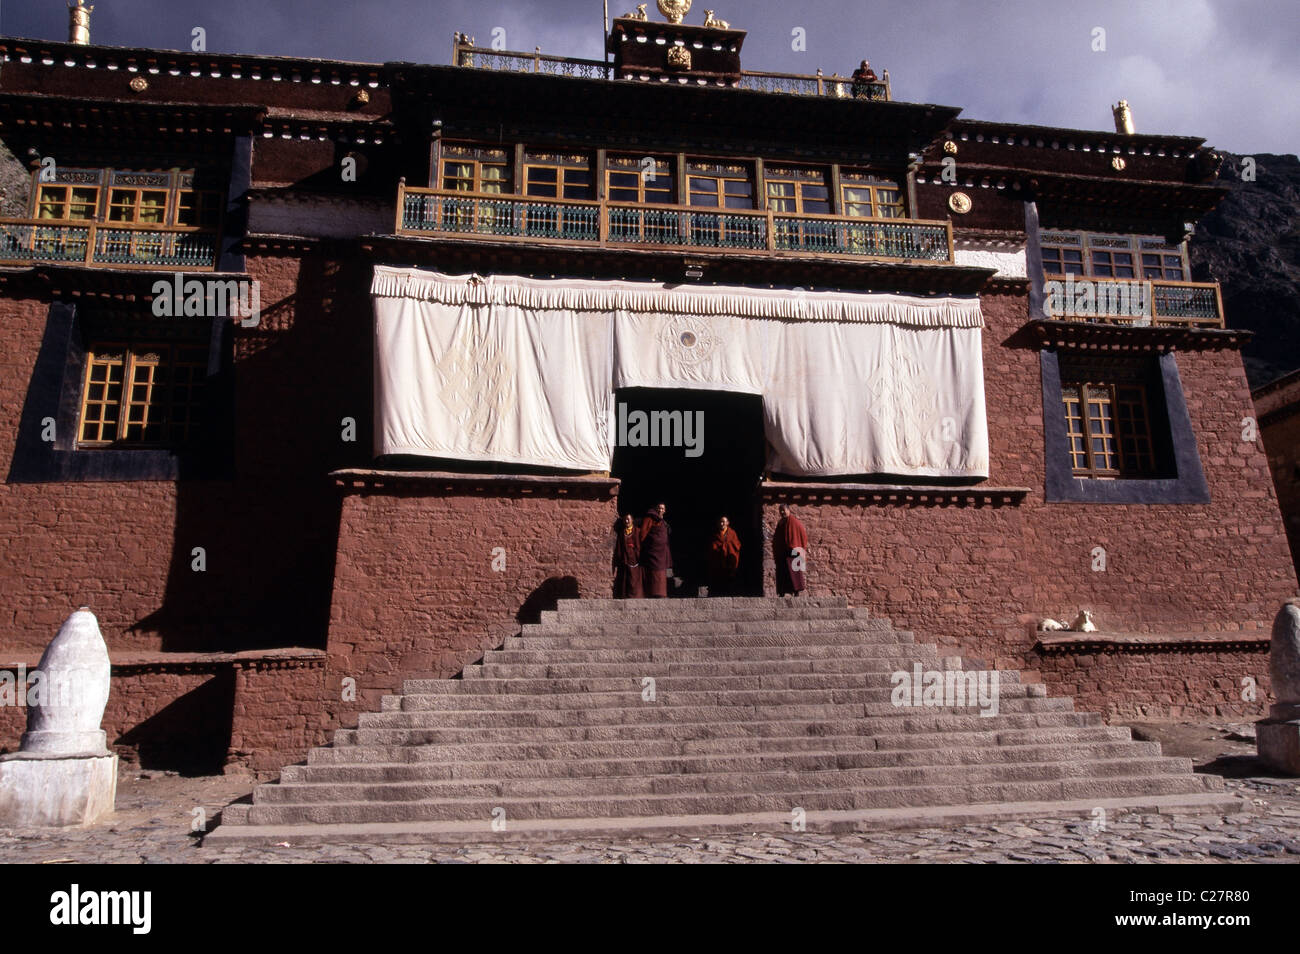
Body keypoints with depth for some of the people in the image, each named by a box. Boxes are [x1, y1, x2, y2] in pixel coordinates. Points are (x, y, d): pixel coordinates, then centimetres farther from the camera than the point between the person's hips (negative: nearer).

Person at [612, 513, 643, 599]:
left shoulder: (637, 532, 5)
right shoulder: (620, 533, 9)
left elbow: (641, 548, 3)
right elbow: (617, 550, 7)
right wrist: (616, 567, 0)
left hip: (635, 564, -2)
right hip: (623, 565, 2)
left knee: (635, 588, -5)